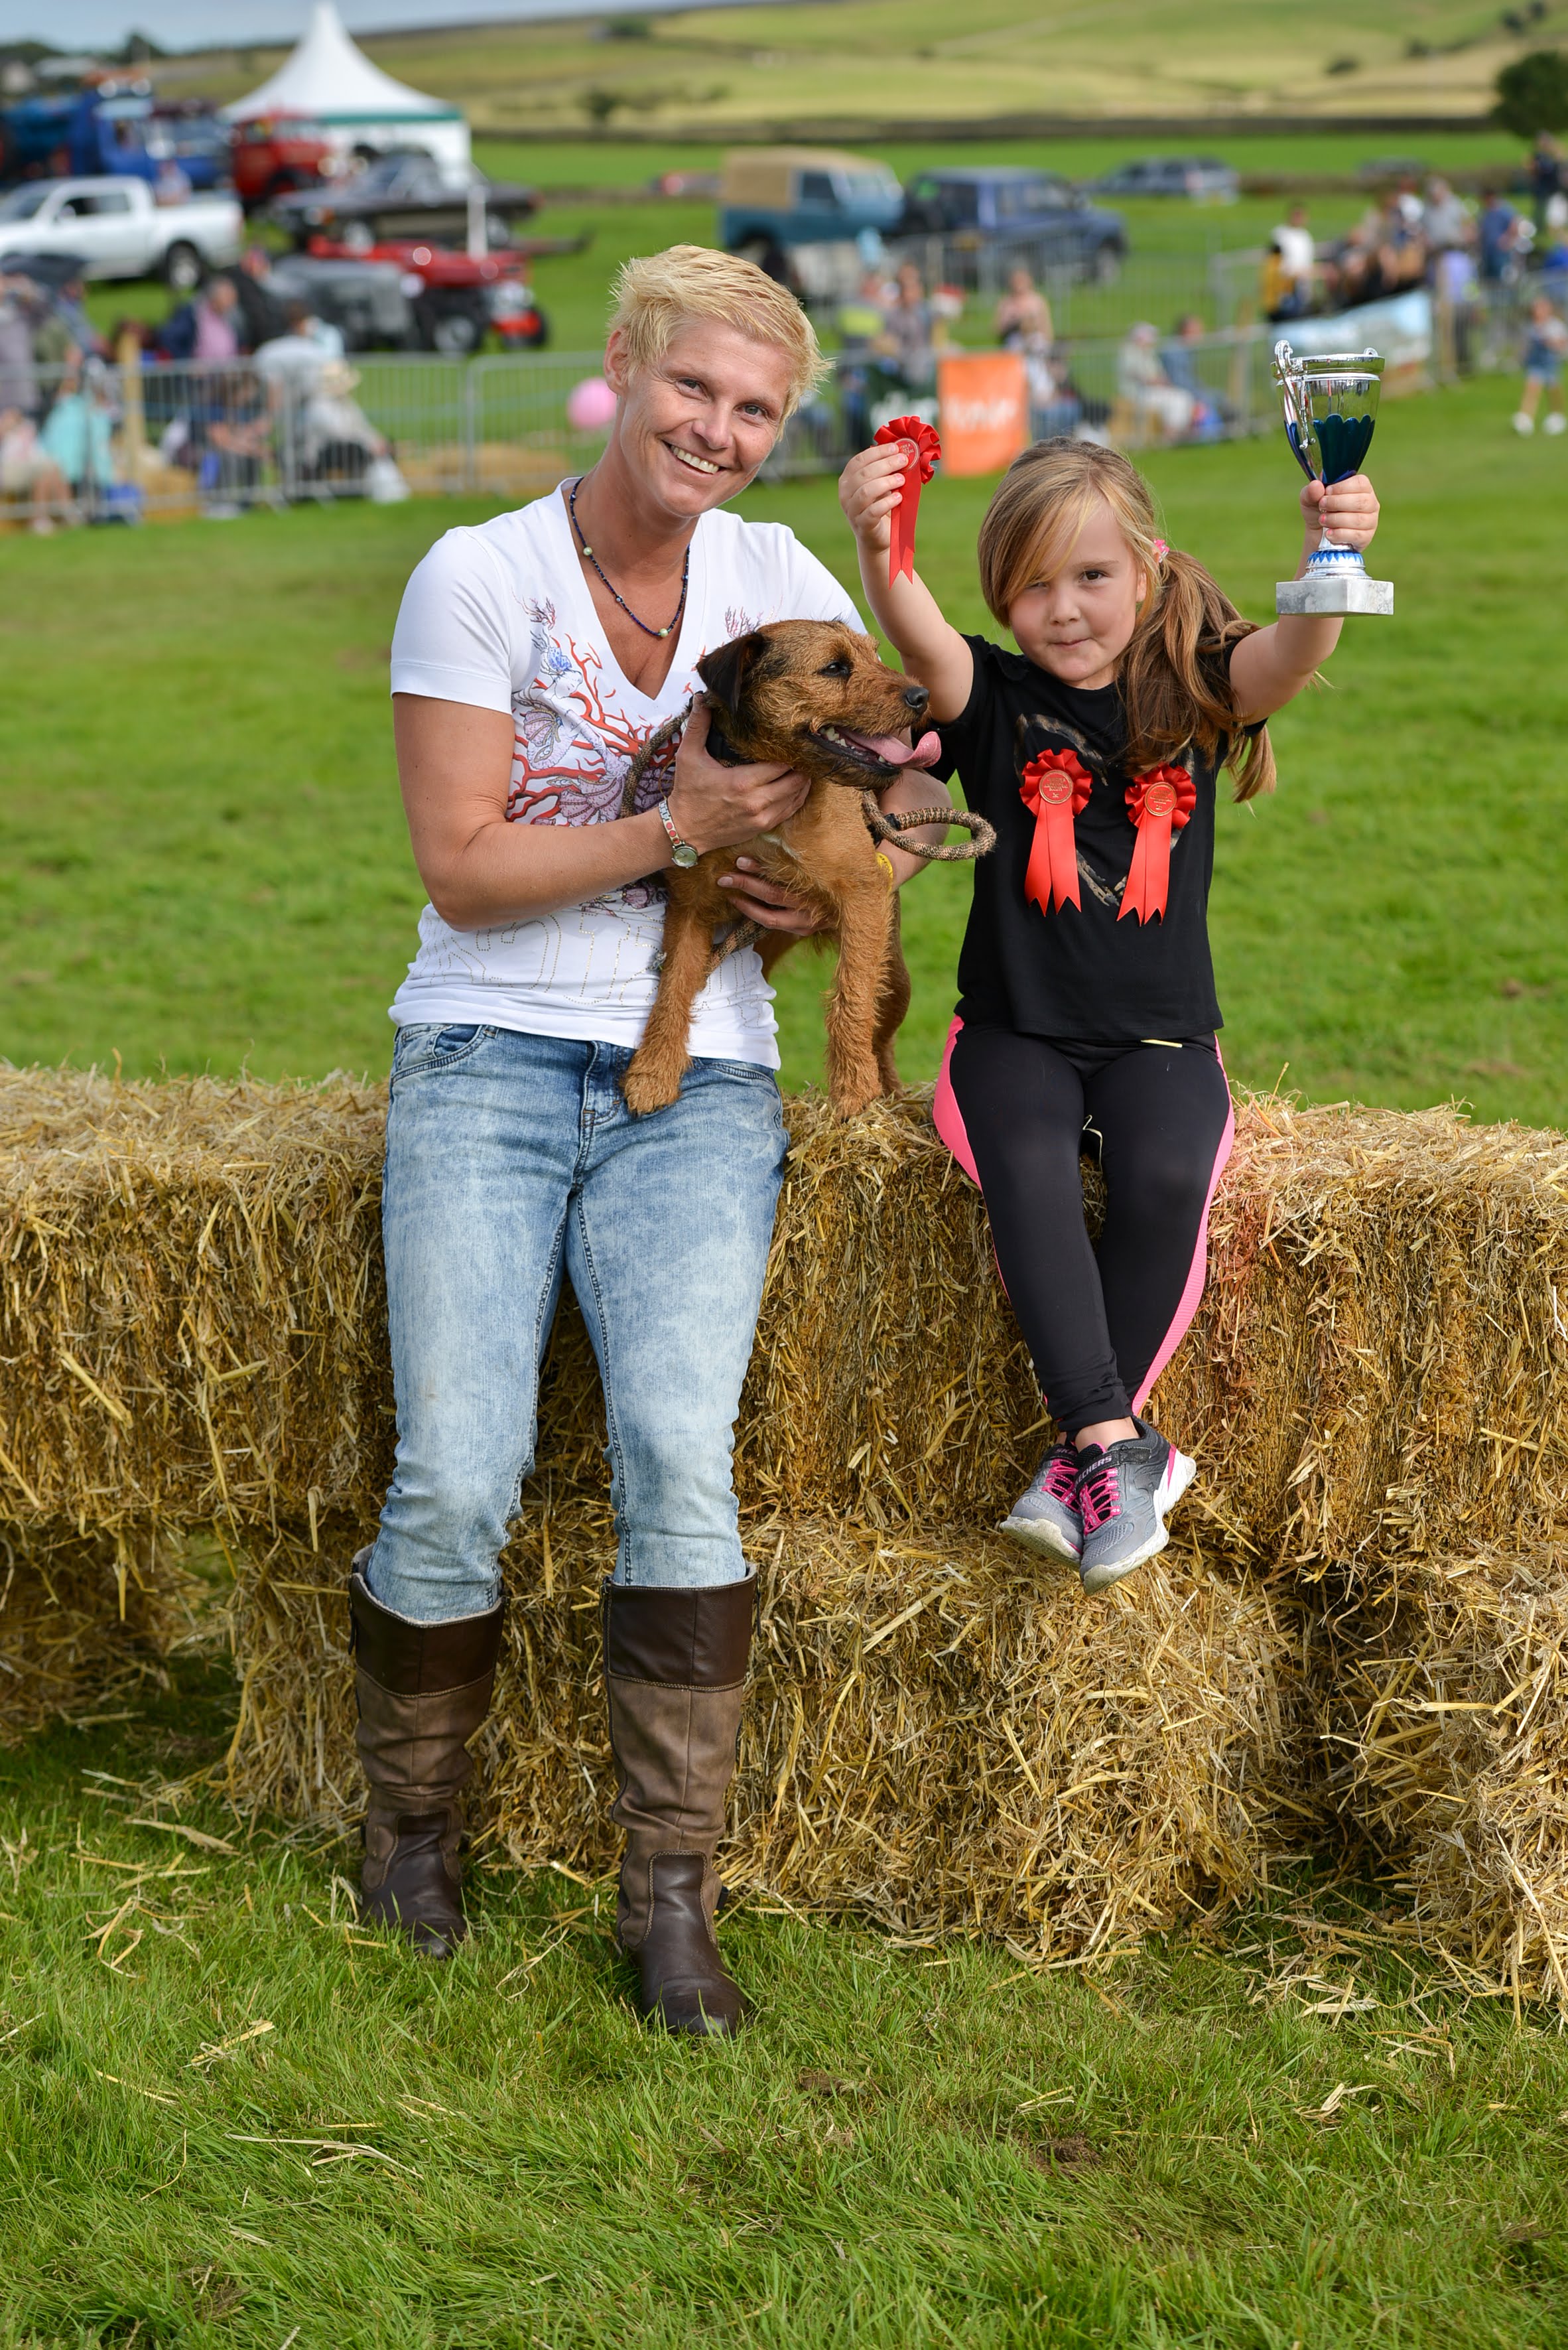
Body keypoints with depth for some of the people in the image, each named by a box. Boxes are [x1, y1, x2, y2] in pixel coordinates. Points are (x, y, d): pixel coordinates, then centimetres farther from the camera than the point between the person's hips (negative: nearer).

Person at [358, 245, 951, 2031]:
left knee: (680, 1454, -20)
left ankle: (671, 1890, -8)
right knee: (456, 1479, -16)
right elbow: (463, 868, -6)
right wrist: (678, 826, -15)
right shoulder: (478, 576, -2)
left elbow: (906, 762, 16)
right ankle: (411, 1819, 12)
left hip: (694, 1077, 2)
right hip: (488, 1059, -2)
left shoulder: (778, 579, 8)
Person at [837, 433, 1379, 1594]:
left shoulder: (1190, 696, 2)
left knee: (1166, 1177, -29)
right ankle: (1118, 1446, -27)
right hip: (1017, 1030, 0)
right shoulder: (997, 701, 1)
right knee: (1026, 1171, -30)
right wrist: (877, 542, -44)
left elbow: (1292, 654, -20)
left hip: (1159, 1036, 0)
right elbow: (921, 637, -21)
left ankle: (1083, 1455, -18)